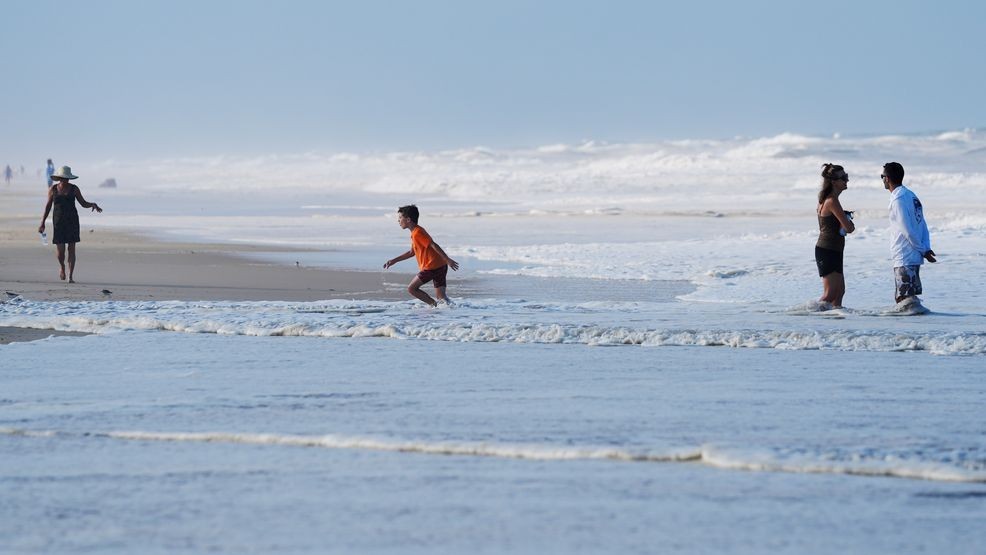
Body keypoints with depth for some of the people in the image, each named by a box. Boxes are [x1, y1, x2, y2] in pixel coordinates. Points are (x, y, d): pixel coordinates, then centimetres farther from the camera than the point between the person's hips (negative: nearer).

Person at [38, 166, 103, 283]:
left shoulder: (74, 189, -1)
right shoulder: (53, 189, 0)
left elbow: (84, 204, 4)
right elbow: (48, 206, 7)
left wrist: (93, 205, -18)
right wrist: (42, 223, 3)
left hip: (72, 221, 0)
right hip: (58, 221, 0)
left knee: (72, 249, -4)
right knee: (60, 250, -5)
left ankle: (71, 276, 0)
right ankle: (62, 267, 28)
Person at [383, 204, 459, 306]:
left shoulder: (417, 233, -12)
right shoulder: (415, 233, 19)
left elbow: (433, 245, -20)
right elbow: (412, 252, 31)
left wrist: (448, 260, -24)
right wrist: (394, 260, 31)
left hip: (431, 267, -9)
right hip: (440, 266, 9)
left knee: (412, 288, -1)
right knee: (440, 296, 8)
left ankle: (435, 305, -5)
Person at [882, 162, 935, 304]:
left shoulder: (898, 199, -14)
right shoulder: (911, 195, 14)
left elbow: (908, 231, -17)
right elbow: (923, 226, 12)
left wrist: (923, 250, -8)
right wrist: (926, 248, 3)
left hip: (904, 259, -9)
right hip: (915, 257, 9)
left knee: (905, 298, -10)